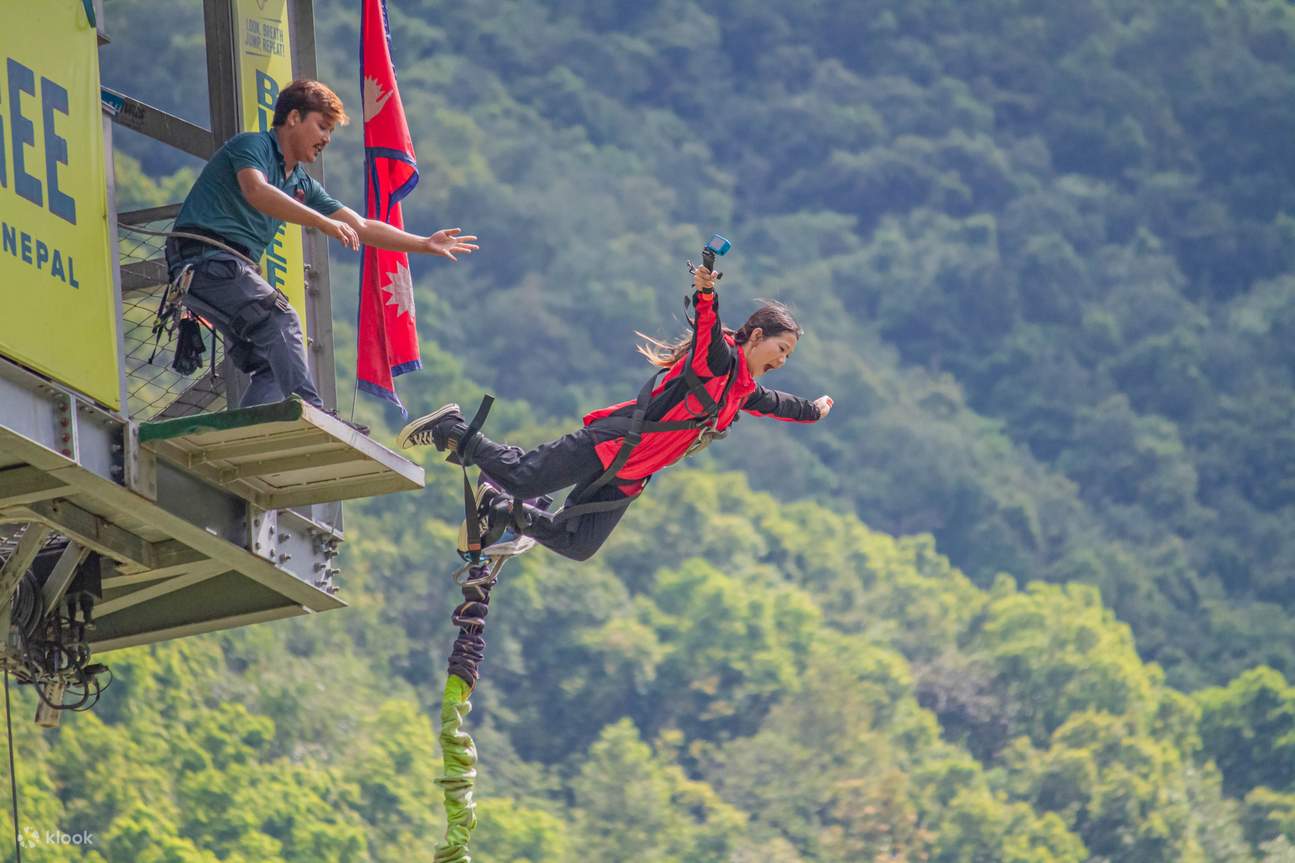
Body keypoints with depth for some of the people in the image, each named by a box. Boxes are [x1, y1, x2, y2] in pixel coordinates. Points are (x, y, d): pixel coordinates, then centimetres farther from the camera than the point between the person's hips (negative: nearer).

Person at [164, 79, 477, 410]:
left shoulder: (302, 185, 22)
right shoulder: (252, 146, -2)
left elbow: (361, 228, 25)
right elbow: (255, 192, -24)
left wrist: (425, 244, 20)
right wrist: (324, 222, -32)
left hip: (236, 269, 10)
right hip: (204, 258, -10)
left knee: (271, 369, 1)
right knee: (279, 318, -25)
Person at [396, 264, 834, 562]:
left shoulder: (744, 391, 19)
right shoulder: (720, 358, -9)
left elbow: (773, 403, 41)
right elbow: (707, 330, -30)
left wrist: (812, 411, 57)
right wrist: (705, 295, -50)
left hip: (627, 477, 9)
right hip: (612, 444, -9)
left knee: (578, 546, 1)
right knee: (523, 476, -14)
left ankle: (502, 508, 14)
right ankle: (455, 431, 4)